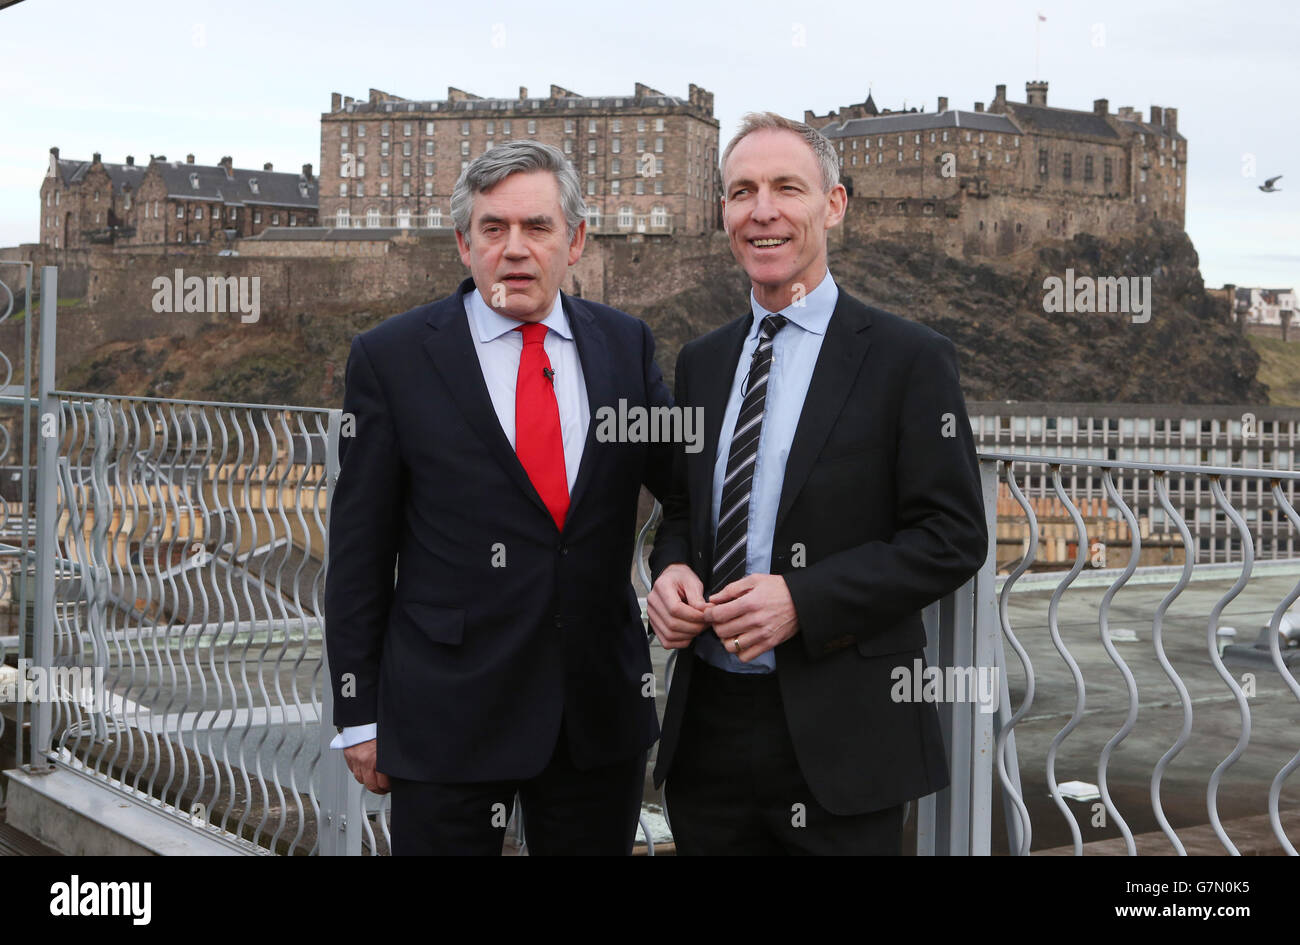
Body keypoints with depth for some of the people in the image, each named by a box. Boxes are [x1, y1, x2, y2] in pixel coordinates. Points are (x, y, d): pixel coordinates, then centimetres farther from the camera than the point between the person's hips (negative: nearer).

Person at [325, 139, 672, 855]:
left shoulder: (625, 346, 6)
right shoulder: (390, 358, -3)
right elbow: (357, 550, -2)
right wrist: (358, 714, -3)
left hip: (603, 714, 3)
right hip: (446, 715, -3)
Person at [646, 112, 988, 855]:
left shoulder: (910, 359, -6)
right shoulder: (702, 363, 12)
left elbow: (954, 537, -9)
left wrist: (802, 599, -19)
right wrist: (671, 570, -4)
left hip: (838, 738, -4)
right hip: (708, 724, 5)